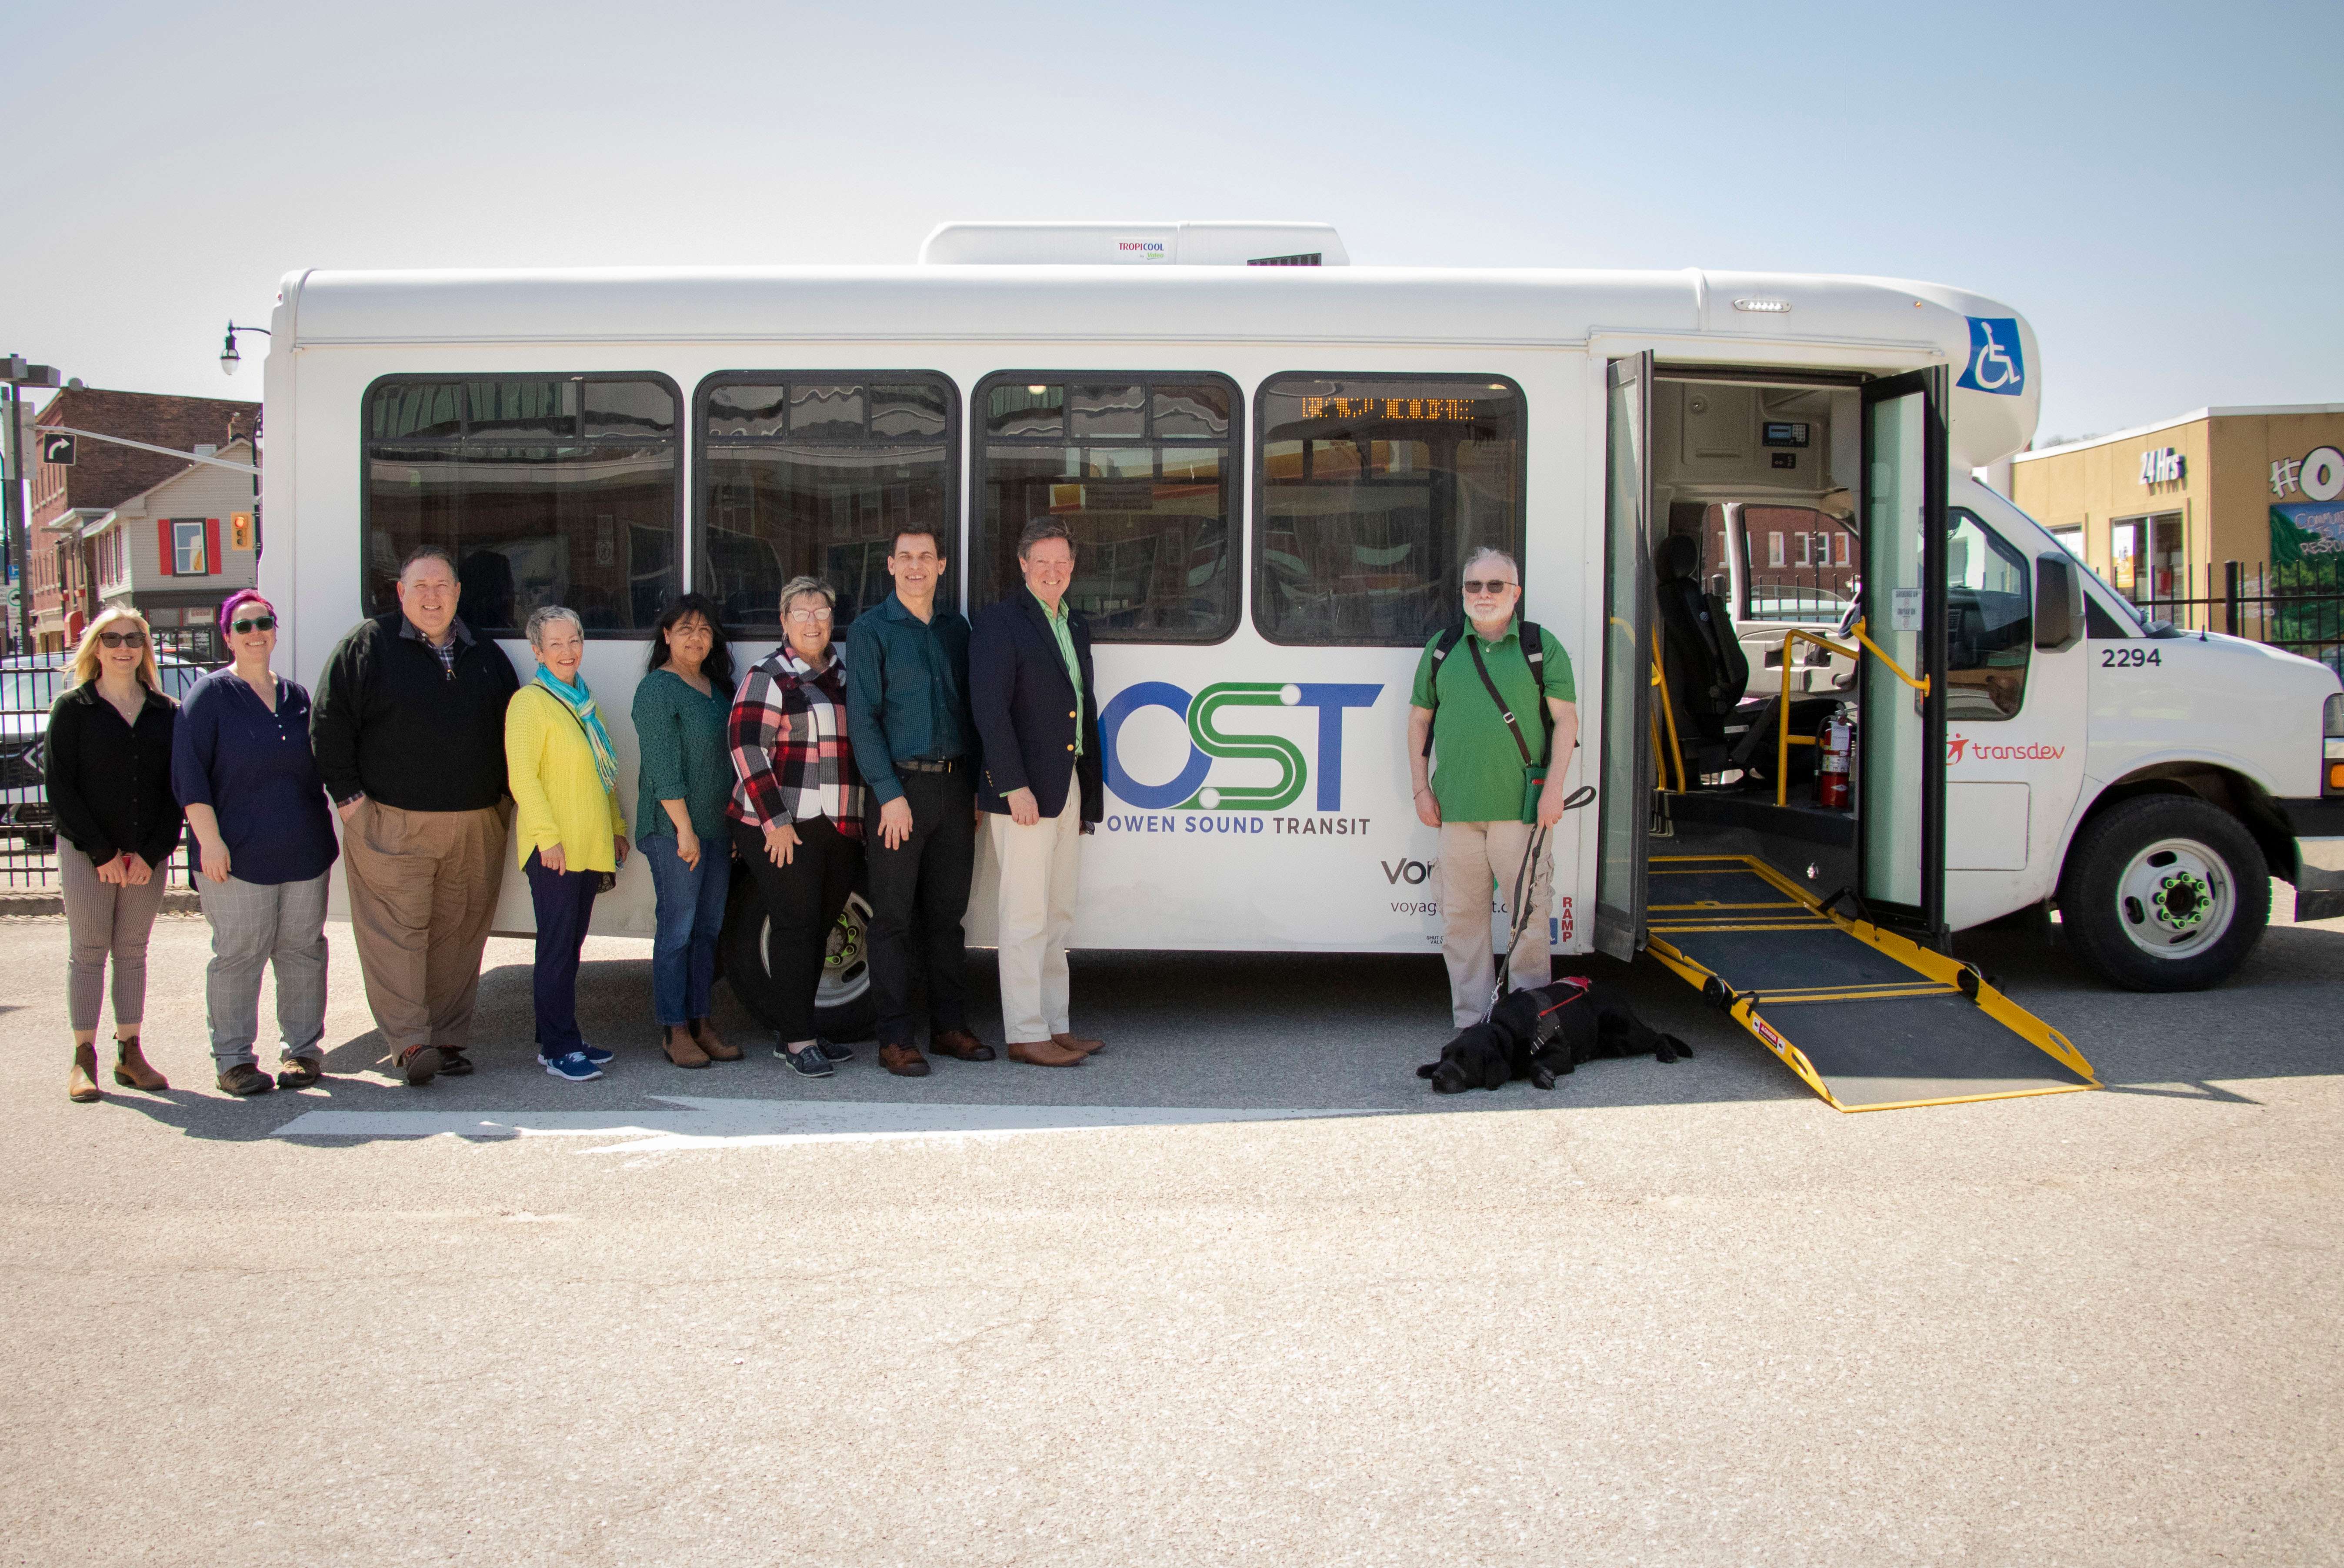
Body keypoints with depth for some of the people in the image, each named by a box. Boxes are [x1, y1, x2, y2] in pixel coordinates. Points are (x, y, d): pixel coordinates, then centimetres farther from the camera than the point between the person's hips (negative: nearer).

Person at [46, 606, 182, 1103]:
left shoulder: (165, 712, 7)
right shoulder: (72, 707, 0)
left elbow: (175, 789, 4)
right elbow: (60, 787, -5)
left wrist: (152, 853, -7)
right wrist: (102, 854, -11)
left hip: (147, 855, 3)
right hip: (85, 853, -2)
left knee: (133, 951, 8)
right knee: (88, 951, 0)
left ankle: (130, 1054, 13)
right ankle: (84, 1058, 5)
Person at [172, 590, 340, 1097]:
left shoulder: (296, 697, 14)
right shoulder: (210, 694, -1)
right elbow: (189, 773, -7)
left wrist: (323, 834, 19)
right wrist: (209, 839, -14)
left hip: (304, 853, 5)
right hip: (237, 855, -4)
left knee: (302, 951, 7)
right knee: (237, 954, -1)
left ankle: (302, 1050, 17)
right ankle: (233, 1059, 8)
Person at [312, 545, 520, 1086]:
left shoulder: (485, 655, 15)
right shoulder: (368, 645, 2)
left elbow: (511, 730, 21)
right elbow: (330, 722, -1)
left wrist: (502, 797, 13)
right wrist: (348, 794, -7)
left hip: (476, 827, 4)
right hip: (391, 826, -4)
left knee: (460, 934, 6)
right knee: (397, 931, -7)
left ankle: (449, 1039, 14)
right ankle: (409, 1042, -5)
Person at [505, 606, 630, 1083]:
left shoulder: (584, 702, 17)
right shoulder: (530, 702, -8)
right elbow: (522, 777, -14)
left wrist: (617, 828, 18)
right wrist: (548, 837, -18)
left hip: (589, 846, 8)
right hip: (552, 850, -8)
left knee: (571, 945, 12)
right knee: (557, 948, -5)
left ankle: (559, 1039, 19)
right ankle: (559, 1049, 0)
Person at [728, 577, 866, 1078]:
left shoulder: (843, 678, 16)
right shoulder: (768, 678, -5)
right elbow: (748, 749, -12)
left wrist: (860, 820, 19)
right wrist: (775, 821, -16)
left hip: (841, 829, 7)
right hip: (783, 829, -7)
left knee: (818, 928, 9)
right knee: (796, 927, -6)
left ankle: (791, 1031, 19)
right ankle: (798, 1040, -1)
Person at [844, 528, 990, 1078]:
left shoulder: (956, 628, 13)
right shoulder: (870, 630, -1)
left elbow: (969, 709, 15)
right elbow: (862, 719, -7)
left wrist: (974, 788, 8)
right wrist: (890, 795, -13)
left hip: (954, 786, 4)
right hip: (899, 788, -4)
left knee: (947, 913, 10)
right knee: (893, 917, -1)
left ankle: (949, 1027, 18)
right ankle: (895, 1039, 4)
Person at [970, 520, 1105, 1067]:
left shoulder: (1077, 627, 18)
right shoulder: (998, 622, -6)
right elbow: (990, 708, -14)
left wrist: (1090, 796, 17)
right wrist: (1015, 786, -20)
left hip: (1068, 790, 8)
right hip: (1024, 792, -8)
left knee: (1058, 915, 13)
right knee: (1026, 917, -4)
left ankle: (1054, 1025, 21)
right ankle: (1025, 1034, 2)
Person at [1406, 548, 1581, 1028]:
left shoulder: (1542, 646, 6)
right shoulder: (1441, 648, 13)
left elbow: (1566, 718, 3)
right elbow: (1419, 720, 16)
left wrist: (1554, 788, -7)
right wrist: (1421, 789, 8)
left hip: (1522, 807, -2)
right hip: (1456, 808, 2)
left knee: (1531, 913, 1)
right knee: (1462, 917, 5)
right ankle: (1470, 1022, 15)